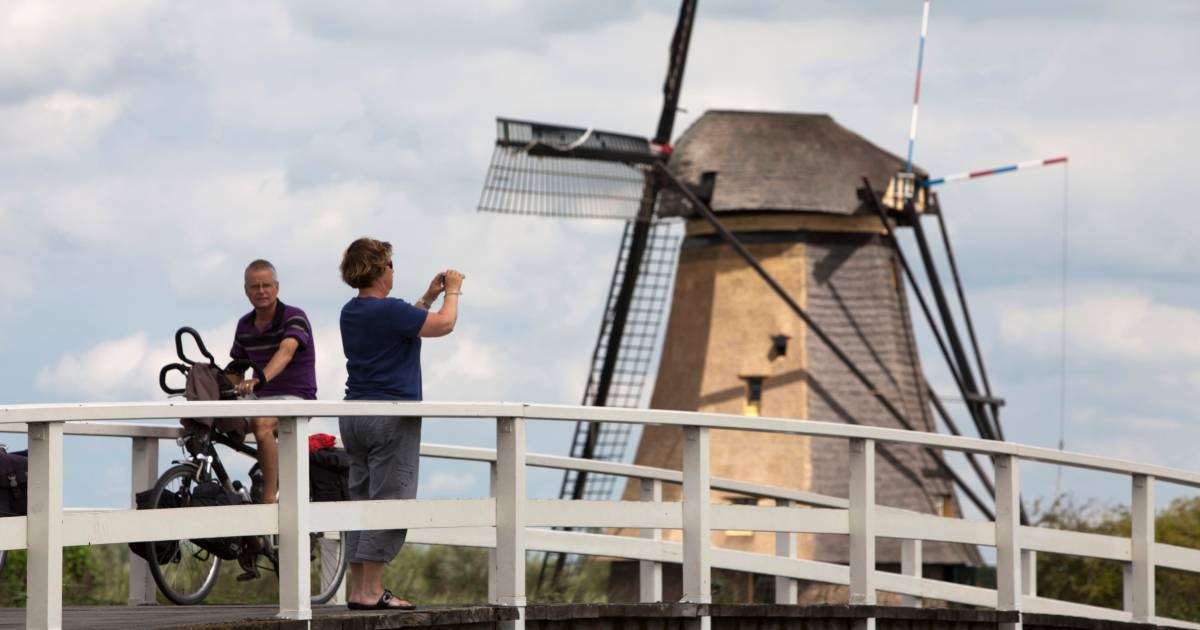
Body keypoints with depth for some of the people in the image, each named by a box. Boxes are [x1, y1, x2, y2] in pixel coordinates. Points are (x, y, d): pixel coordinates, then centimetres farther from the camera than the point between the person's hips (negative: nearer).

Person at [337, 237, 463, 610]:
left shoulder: (351, 313, 11)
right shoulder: (389, 311, -16)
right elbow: (445, 324, -10)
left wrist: (429, 297, 25)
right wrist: (452, 292, 7)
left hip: (354, 420, 9)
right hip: (392, 416, -9)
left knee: (361, 499, 10)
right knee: (389, 502, -6)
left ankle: (358, 589, 8)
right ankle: (371, 591, -10)